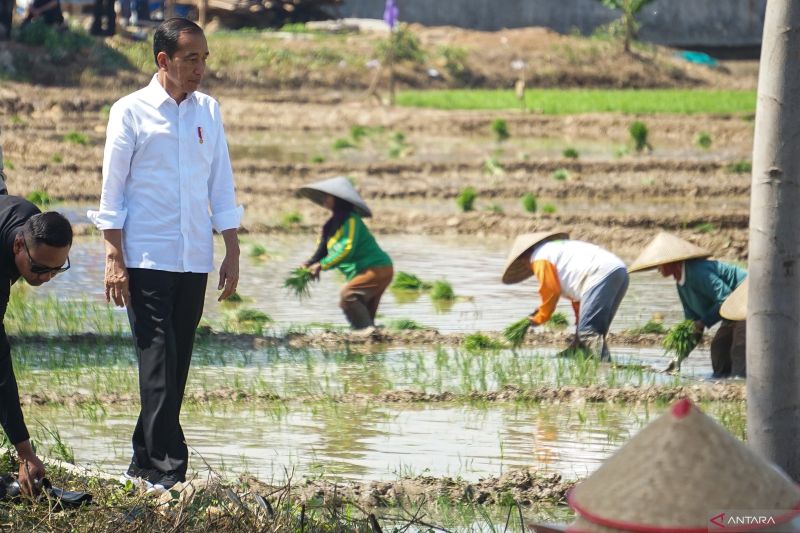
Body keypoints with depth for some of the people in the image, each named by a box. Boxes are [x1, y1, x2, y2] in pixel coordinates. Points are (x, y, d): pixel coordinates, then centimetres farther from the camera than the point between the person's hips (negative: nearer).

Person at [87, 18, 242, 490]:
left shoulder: (208, 111, 11)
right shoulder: (132, 112, -2)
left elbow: (222, 185, 15)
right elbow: (113, 189, -2)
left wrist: (233, 252, 11)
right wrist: (114, 260, -7)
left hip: (195, 258, 5)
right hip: (147, 259, -5)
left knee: (177, 363, 6)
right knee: (159, 362, -10)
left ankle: (145, 463, 15)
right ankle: (166, 470, -13)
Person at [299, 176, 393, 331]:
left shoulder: (350, 220, -15)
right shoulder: (335, 222, 14)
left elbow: (347, 249, -24)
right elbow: (324, 248, 14)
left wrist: (322, 265, -21)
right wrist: (311, 263, -4)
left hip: (377, 269, -10)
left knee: (348, 295, -26)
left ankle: (367, 330, -31)